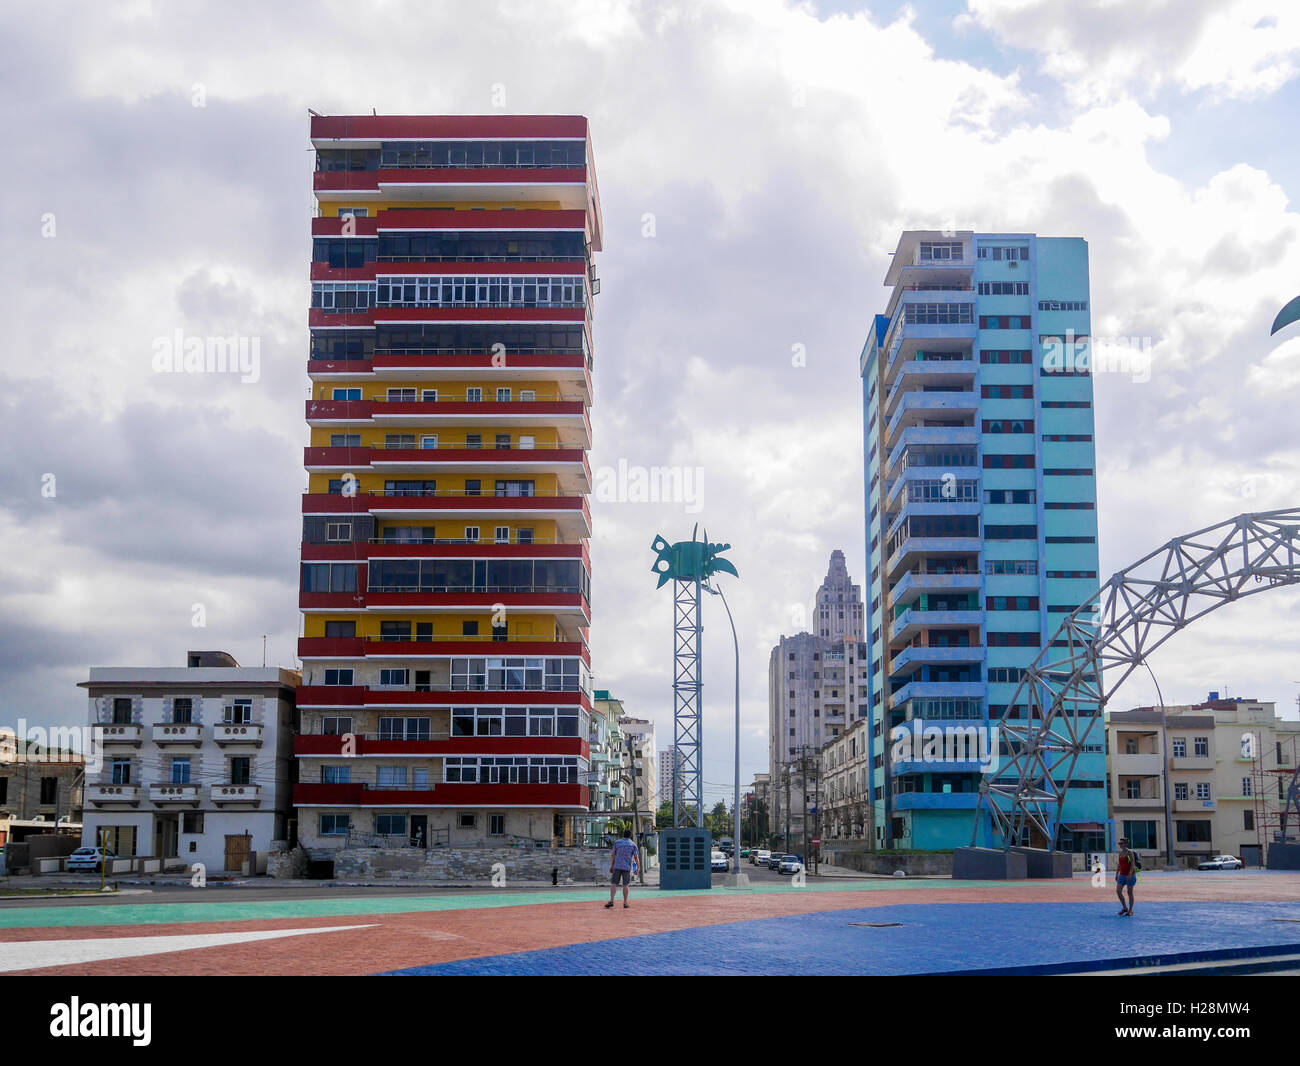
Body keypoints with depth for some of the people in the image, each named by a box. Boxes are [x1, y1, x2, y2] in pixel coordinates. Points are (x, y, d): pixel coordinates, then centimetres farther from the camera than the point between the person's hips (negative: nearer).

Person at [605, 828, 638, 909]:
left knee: (613, 884, 0)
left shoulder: (617, 842, 7)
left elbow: (612, 854, 6)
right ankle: (625, 903, 7)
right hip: (627, 867, 0)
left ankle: (611, 901, -14)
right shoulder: (633, 845, 3)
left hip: (617, 866, 0)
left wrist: (611, 865, 12)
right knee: (625, 885, 6)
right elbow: (635, 857, 0)